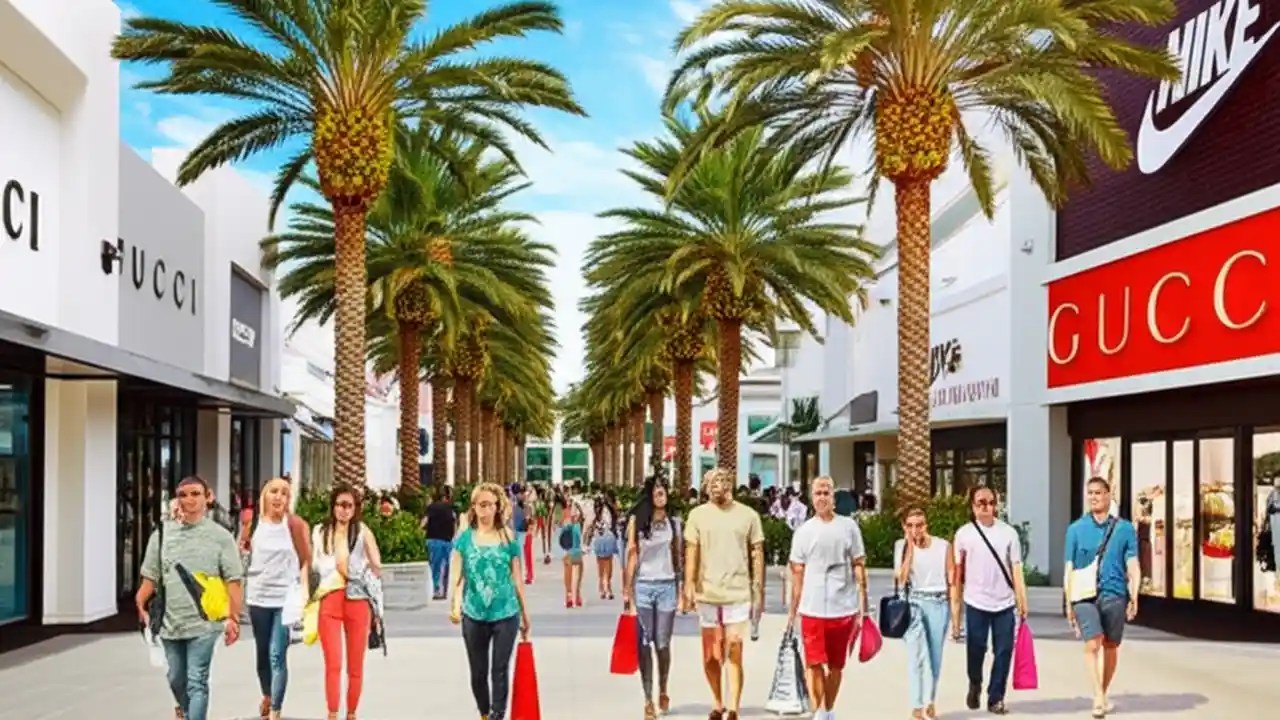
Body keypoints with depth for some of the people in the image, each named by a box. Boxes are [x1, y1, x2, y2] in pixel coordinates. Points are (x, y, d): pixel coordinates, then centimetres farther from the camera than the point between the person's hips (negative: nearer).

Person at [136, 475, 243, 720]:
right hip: (170, 622, 4)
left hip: (203, 622, -4)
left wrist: (233, 618, -10)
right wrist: (141, 605, -3)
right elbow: (151, 576, 9)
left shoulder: (220, 535, -3)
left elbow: (233, 580, -4)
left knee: (196, 683, -5)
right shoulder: (162, 532, 6)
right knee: (176, 679, 19)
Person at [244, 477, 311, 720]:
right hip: (258, 596, 3)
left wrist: (303, 591, -7)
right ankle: (267, 696, 40)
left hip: (286, 597, -3)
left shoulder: (295, 524, -6)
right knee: (262, 653, 16)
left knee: (277, 656, -9)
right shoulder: (254, 522, 1)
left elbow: (306, 560, -2)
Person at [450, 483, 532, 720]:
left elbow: (517, 578, 4)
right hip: (474, 615, 1)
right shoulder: (464, 537, 0)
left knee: (500, 671, 1)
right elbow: (457, 575, -2)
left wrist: (525, 614, 9)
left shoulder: (508, 538, -1)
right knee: (478, 672, 13)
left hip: (505, 614, -1)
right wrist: (456, 605, -19)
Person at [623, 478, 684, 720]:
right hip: (642, 586, -1)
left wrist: (681, 590, 7)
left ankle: (663, 691, 26)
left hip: (667, 586, 1)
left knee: (662, 644, 5)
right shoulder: (637, 520, 2)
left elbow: (678, 557, 10)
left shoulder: (674, 522, 8)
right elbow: (631, 555, 0)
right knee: (644, 644, -1)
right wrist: (627, 591, -3)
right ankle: (648, 700, 5)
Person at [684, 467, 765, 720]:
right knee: (710, 656, 11)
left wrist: (759, 589, 1)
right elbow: (691, 552, 1)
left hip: (738, 593, -2)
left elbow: (757, 554, 4)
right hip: (707, 594, 2)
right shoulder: (697, 515, 2)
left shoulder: (748, 515, 1)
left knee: (734, 654, -5)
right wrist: (689, 585, -7)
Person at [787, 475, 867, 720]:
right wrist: (792, 609, 6)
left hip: (843, 608, 0)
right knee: (814, 663, -8)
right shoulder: (804, 531, 5)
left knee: (836, 665, 11)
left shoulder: (848, 526, 3)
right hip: (812, 608, 0)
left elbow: (859, 566, 4)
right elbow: (797, 573, 8)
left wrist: (863, 602, -1)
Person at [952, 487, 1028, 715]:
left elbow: (1016, 570, 1)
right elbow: (958, 573, 3)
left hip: (1004, 603, 1)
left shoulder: (1008, 532, 2)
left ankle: (996, 698, 15)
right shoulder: (964, 533, 1)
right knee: (976, 649, 6)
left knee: (1004, 651, 2)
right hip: (976, 602, -1)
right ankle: (975, 685, 33)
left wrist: (1022, 602, -5)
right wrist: (955, 607, 1)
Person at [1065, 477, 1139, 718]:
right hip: (1086, 595, -1)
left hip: (1115, 594, 1)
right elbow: (1070, 568, 9)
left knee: (1110, 647, 9)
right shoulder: (1076, 529, 7)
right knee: (1092, 645, -15)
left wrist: (1134, 598, -7)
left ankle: (1103, 695, 25)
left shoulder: (1125, 529, 5)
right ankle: (1098, 697, -17)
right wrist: (1068, 603, 7)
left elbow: (1133, 565, 3)